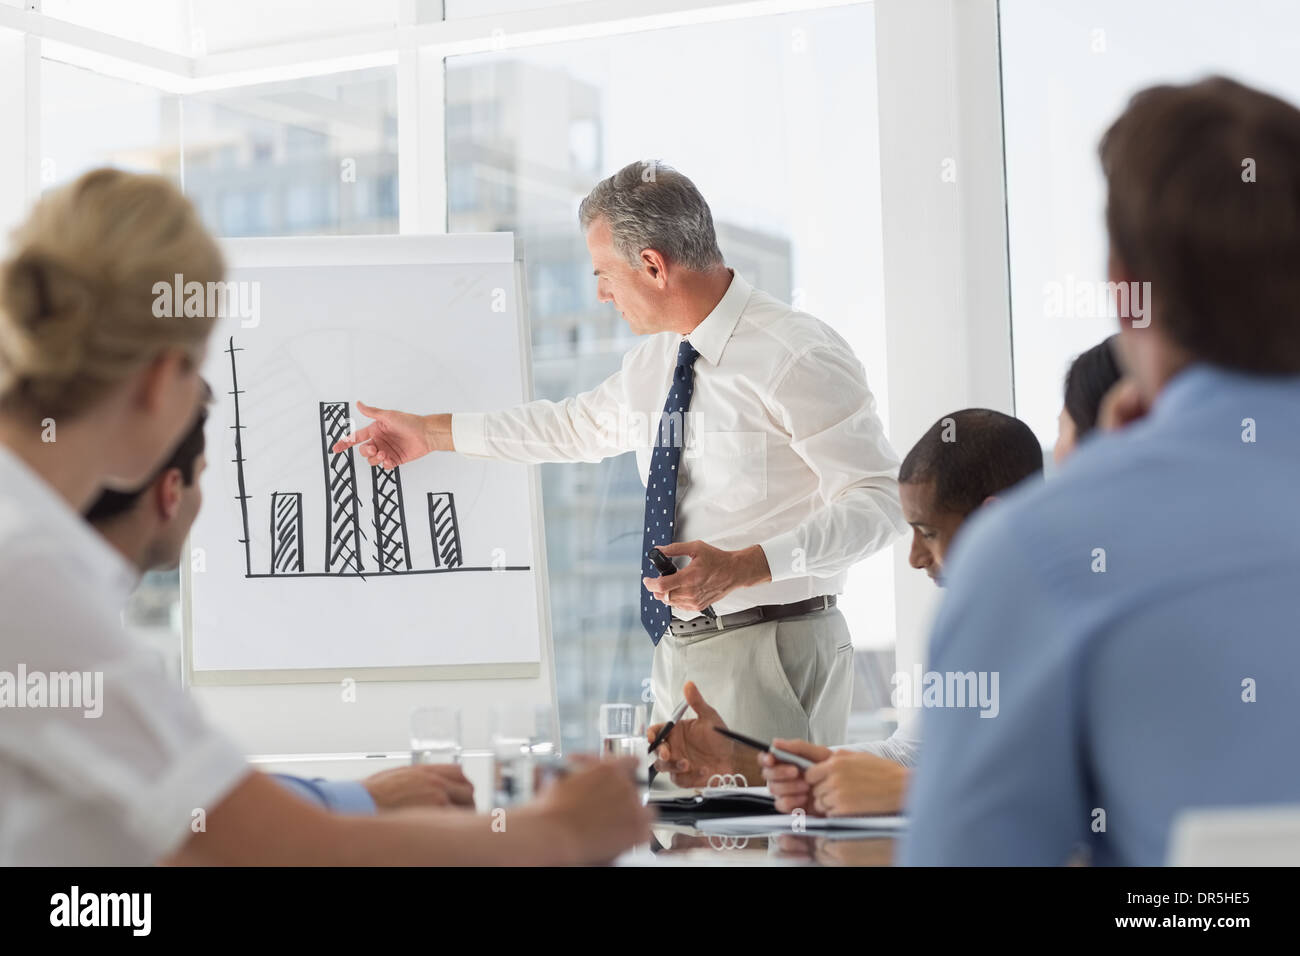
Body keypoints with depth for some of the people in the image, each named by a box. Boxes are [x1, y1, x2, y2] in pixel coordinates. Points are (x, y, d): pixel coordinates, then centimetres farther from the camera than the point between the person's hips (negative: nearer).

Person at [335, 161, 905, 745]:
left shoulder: (797, 357, -14)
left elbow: (879, 499, -18)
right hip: (678, 652, 8)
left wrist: (743, 566, -27)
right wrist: (430, 433, 34)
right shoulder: (653, 363, 12)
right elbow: (577, 425, 30)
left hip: (773, 652, -8)